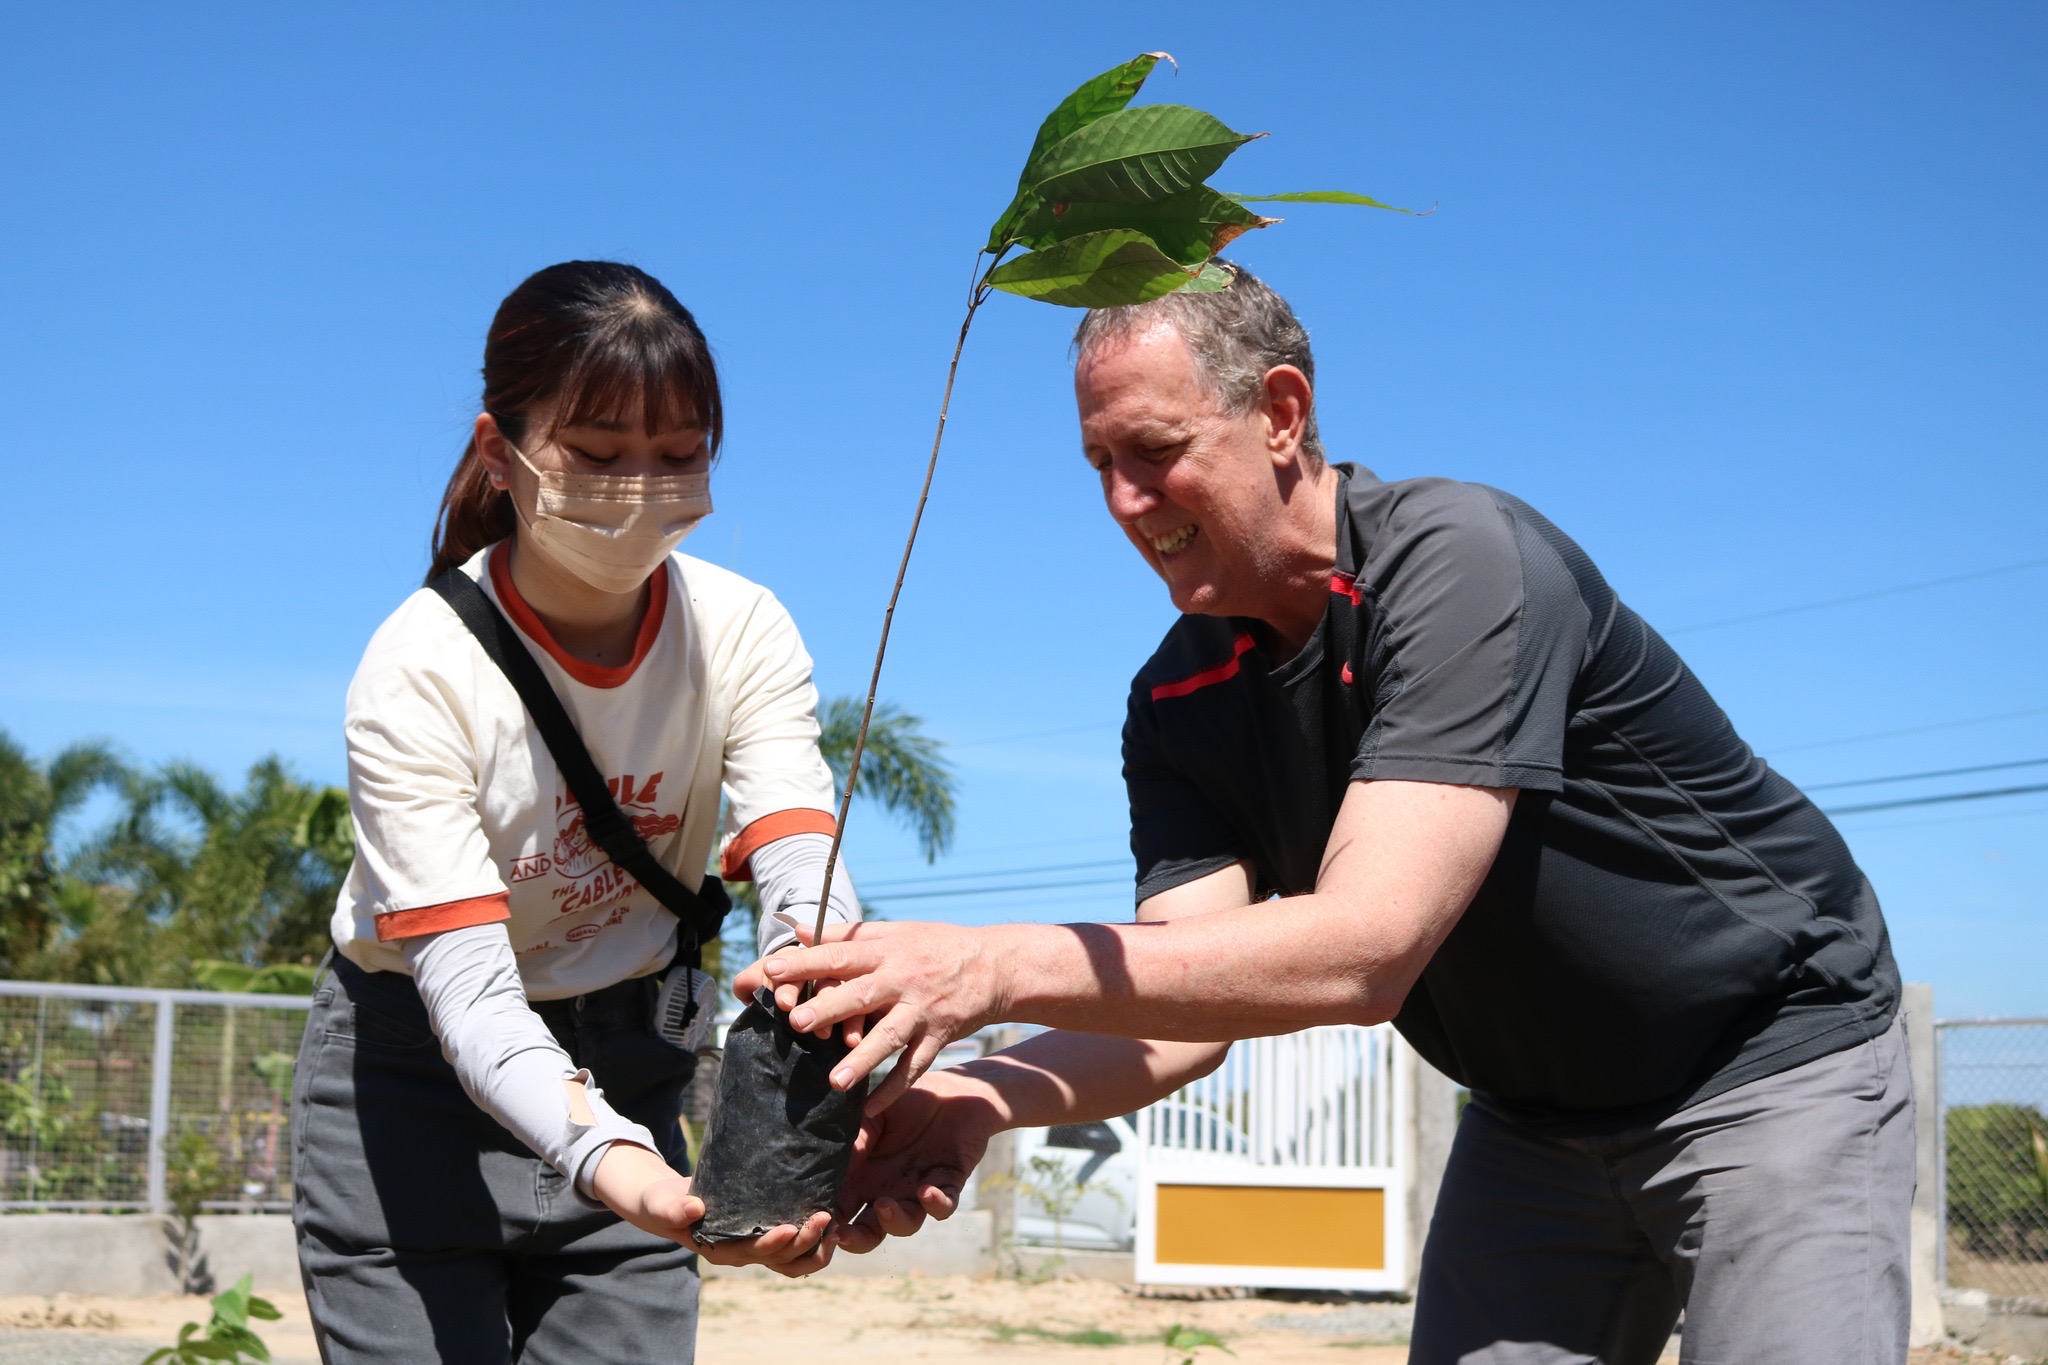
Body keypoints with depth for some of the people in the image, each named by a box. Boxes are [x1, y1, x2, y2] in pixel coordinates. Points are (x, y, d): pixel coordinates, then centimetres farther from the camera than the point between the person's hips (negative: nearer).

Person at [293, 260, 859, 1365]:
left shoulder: (741, 632, -12)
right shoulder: (418, 674, -23)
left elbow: (804, 875, -25)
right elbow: (466, 984, -29)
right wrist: (601, 1154, -48)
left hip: (625, 1071, 3)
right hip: (417, 1078, -3)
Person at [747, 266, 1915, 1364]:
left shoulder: (1461, 559, -28)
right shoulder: (1182, 704, -5)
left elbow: (1364, 949, -37)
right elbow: (1185, 1009, -15)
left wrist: (998, 966, -42)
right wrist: (986, 1100, -35)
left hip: (1774, 1059, -6)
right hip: (1538, 1117, 6)